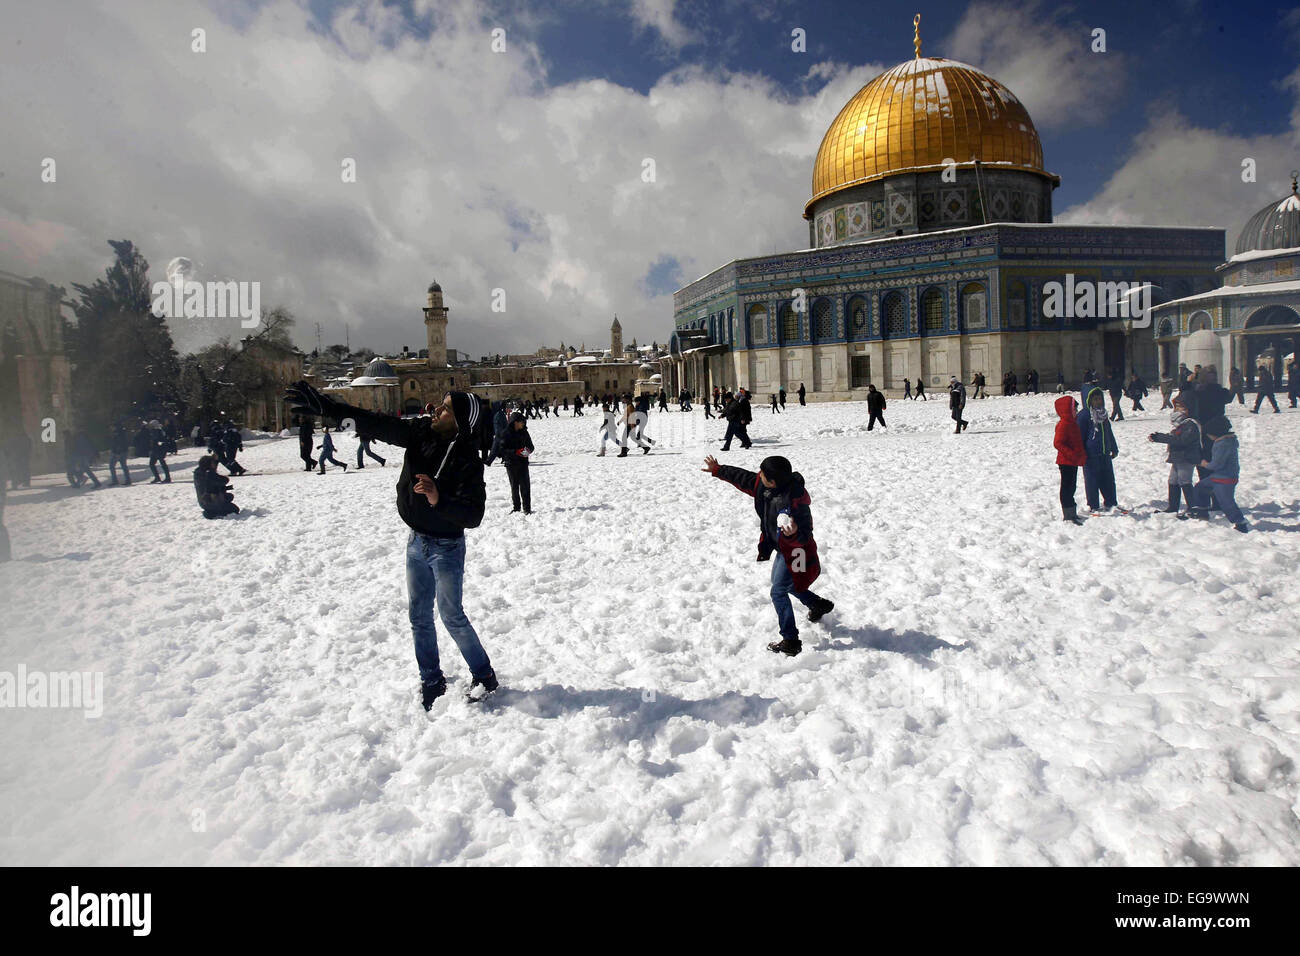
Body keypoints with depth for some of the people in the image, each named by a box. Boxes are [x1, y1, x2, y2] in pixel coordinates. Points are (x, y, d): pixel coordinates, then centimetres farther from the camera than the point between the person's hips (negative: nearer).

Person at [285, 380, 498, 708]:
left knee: (452, 616, 1)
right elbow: (376, 424, -5)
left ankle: (484, 676, 19)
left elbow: (473, 516, -26)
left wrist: (439, 500, -41)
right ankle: (431, 681, 26)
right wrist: (324, 407, -8)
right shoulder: (421, 432, -6)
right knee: (418, 615, 13)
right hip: (416, 542, 7)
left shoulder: (468, 461, -22)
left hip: (446, 548, -7)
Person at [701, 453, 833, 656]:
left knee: (778, 592, -4)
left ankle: (791, 642, 7)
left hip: (795, 552, -10)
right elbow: (743, 478, 5)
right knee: (780, 582, 28)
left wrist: (794, 533, -57)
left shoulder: (795, 501, -37)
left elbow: (803, 538, -34)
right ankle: (819, 604, 47)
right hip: (781, 548, 10)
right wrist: (717, 470, 15)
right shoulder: (763, 486, -13)